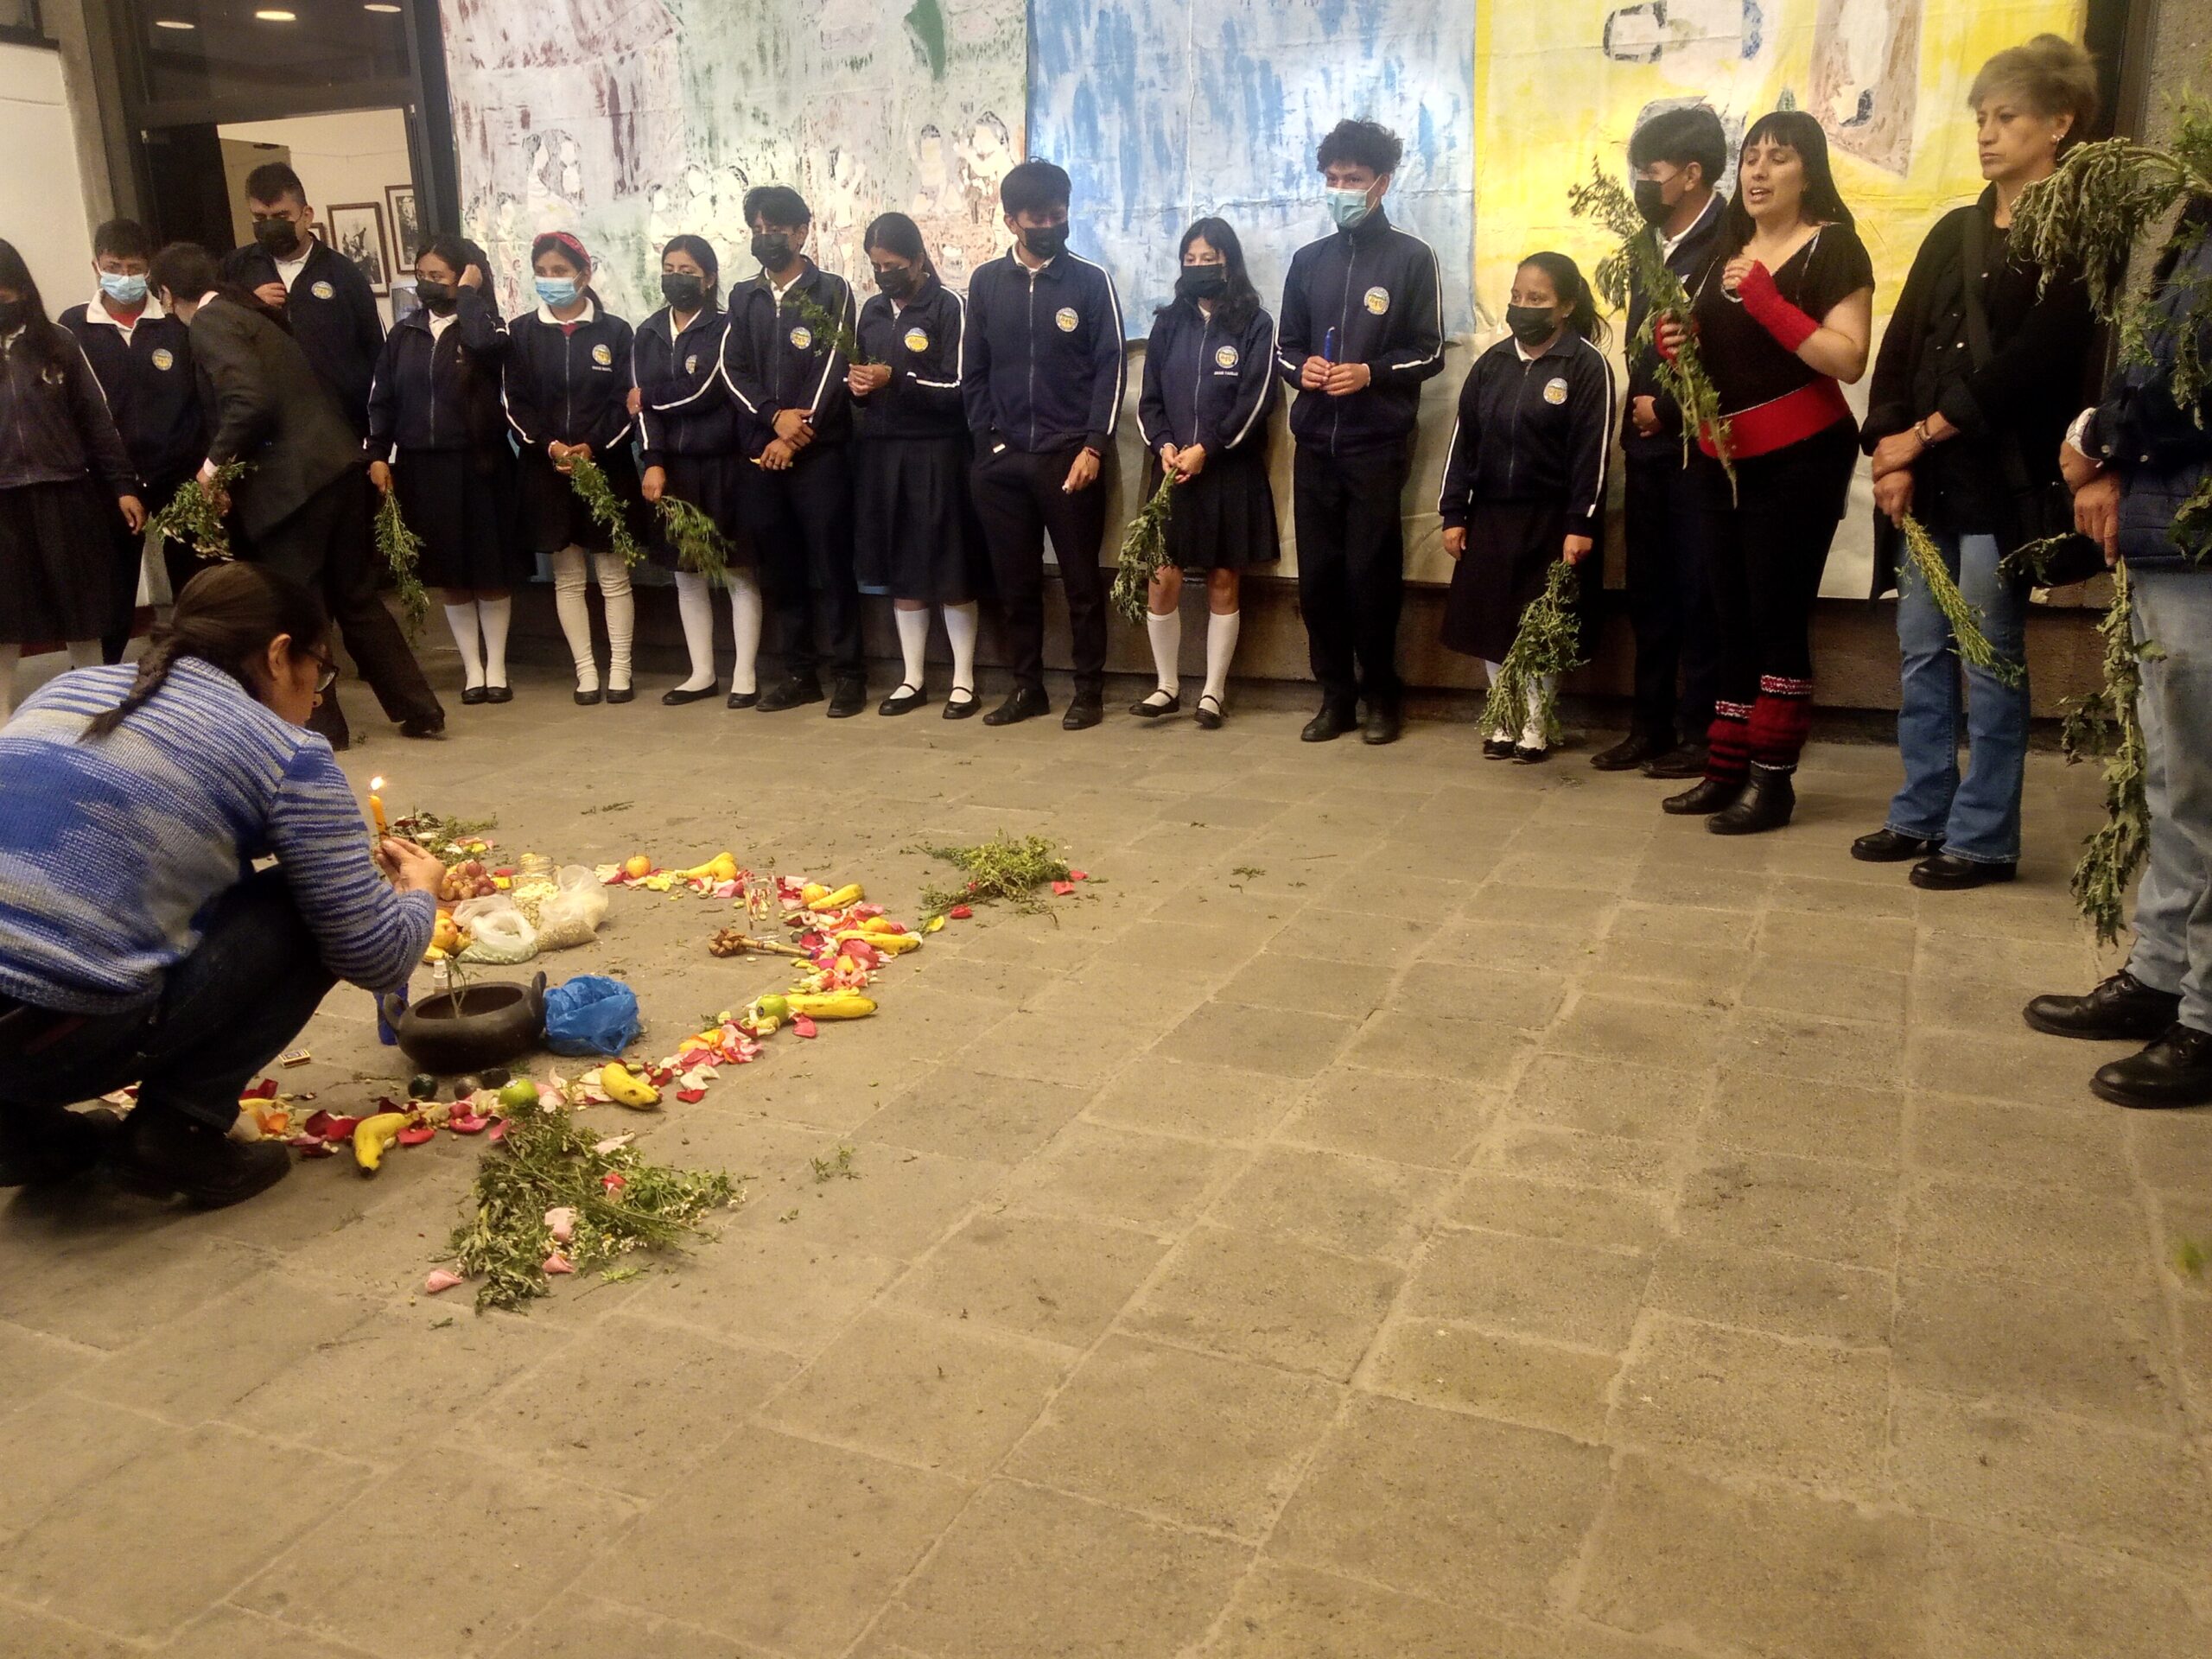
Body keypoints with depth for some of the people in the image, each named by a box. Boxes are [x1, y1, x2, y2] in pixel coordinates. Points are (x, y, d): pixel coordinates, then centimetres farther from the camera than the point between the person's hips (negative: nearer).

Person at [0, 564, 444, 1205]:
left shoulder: (72, 685, 19)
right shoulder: (286, 754, 0)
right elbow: (379, 958, 1)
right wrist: (418, 890, 24)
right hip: (58, 1039, -7)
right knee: (308, 912, 9)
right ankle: (176, 1134, 7)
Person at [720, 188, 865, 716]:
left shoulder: (832, 292, 2)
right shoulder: (744, 299, 15)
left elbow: (833, 369, -7)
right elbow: (733, 370, 5)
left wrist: (797, 434, -12)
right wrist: (774, 416, -11)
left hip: (820, 451, -5)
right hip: (762, 451, 5)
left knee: (830, 565, -5)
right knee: (780, 568, 7)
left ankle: (849, 673, 2)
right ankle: (799, 672, 15)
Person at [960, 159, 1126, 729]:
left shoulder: (1091, 280, 0)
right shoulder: (986, 282, 8)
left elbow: (1110, 369, -3)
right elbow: (973, 371, 11)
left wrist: (1093, 446, -10)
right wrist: (986, 442, 3)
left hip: (1070, 456, -3)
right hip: (1002, 459, 3)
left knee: (1082, 579, 2)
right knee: (1015, 581, 7)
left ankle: (1089, 690, 11)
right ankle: (1027, 686, 18)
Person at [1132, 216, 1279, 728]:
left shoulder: (1254, 325, 0)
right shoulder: (1168, 322, 11)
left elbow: (1255, 401, -8)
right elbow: (1150, 398, 8)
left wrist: (1206, 449, -14)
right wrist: (1163, 445, -10)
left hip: (1232, 472, -2)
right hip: (1173, 469, 3)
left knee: (1223, 583, 3)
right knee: (1162, 581, -3)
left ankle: (1213, 692, 12)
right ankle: (1168, 686, 12)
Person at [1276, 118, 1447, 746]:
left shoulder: (1411, 256, 1)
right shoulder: (1308, 260, 13)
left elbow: (1430, 353, -1)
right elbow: (1284, 345, 16)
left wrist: (1372, 372, -17)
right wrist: (1301, 368, -7)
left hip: (1379, 444, -4)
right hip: (1314, 443, 4)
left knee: (1372, 574, -2)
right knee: (1318, 575, 3)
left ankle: (1382, 696, 13)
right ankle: (1336, 695, 15)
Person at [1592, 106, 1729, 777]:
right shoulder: (1650, 240, 15)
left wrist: (1669, 408, -12)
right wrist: (1637, 409, 5)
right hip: (1647, 439, 7)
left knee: (1698, 590, -1)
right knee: (1649, 590, 10)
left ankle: (1701, 733, 7)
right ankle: (1650, 725, 18)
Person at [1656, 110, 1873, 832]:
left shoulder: (1833, 246, -7)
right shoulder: (1725, 250, 15)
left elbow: (1848, 361, -17)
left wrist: (1766, 299, -22)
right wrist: (1675, 345, 0)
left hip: (1799, 460, -7)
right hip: (1722, 461, 7)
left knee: (1778, 618, -5)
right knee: (1734, 618, 10)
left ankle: (1772, 779, 2)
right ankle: (1726, 768, 16)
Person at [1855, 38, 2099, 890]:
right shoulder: (1953, 232, 17)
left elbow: (2032, 363, -13)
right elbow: (1900, 347, 8)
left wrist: (1922, 434, -12)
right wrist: (1890, 455, -5)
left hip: (2003, 483, -6)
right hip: (1927, 479, 6)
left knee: (1990, 662, -2)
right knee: (1922, 653, 9)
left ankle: (1982, 838, 6)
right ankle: (1921, 815, 19)